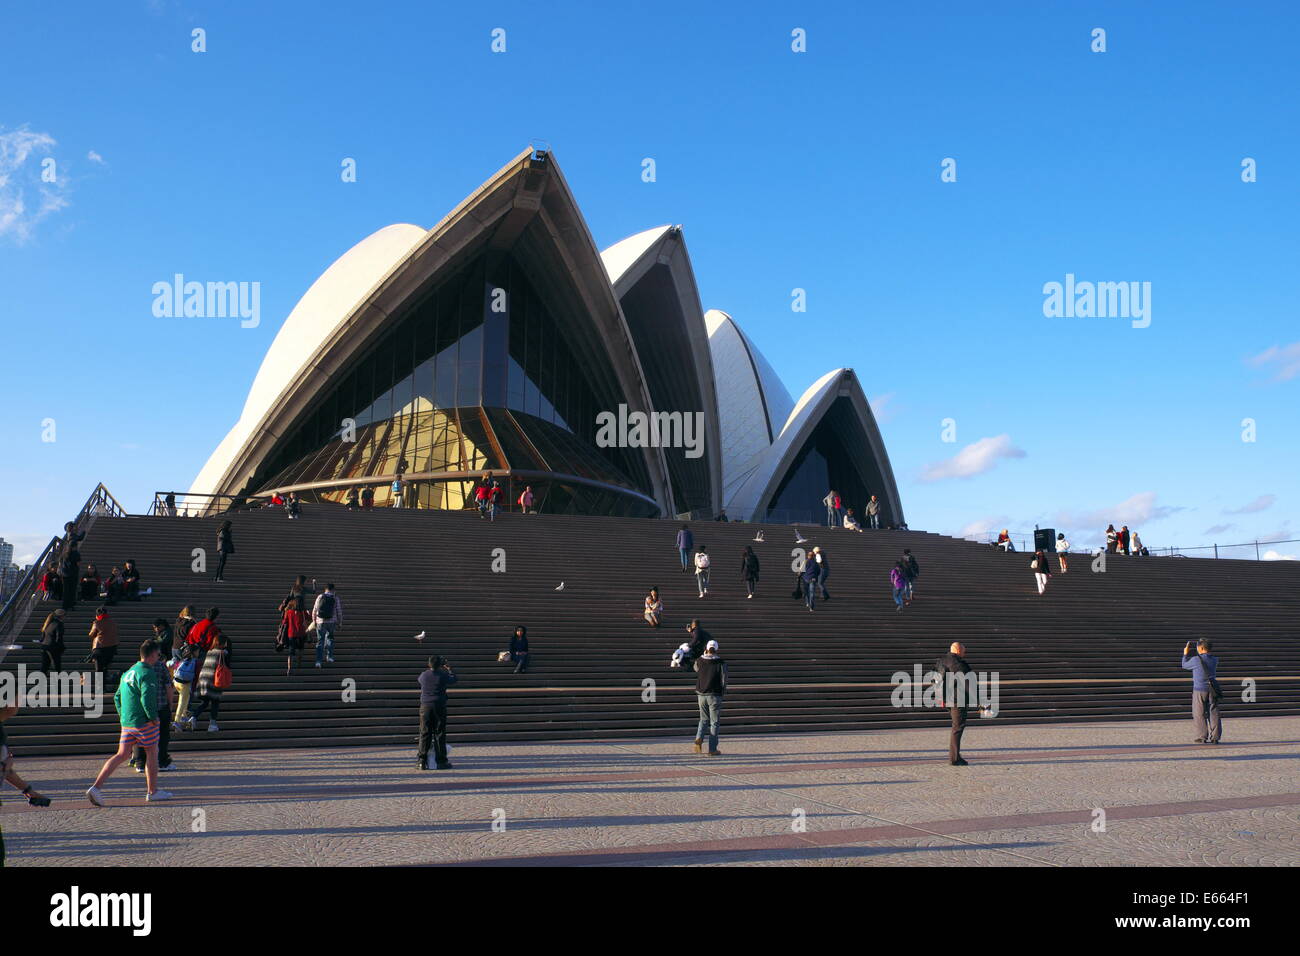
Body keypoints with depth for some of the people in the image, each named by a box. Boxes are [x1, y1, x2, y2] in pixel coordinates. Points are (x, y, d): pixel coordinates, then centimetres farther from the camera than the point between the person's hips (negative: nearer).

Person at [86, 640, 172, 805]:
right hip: (144, 722, -7)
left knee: (122, 755, 7)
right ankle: (152, 791, 18)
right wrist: (154, 717, -14)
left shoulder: (128, 672, 14)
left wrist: (122, 715, 21)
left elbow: (117, 697, 19)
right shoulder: (147, 673, -14)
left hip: (126, 722, 8)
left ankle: (96, 787, -6)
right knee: (152, 753, 9)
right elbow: (147, 698, -24)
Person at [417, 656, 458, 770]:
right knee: (439, 734, 2)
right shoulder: (443, 676, -6)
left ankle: (422, 761, 2)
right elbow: (455, 679, 12)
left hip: (425, 706, 2)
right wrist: (449, 669, 26)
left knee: (425, 733, 5)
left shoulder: (424, 675, 1)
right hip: (439, 707, -2)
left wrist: (429, 669, 35)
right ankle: (441, 761, 3)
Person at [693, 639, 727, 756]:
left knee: (704, 720, 18)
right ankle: (712, 749, 6)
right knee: (714, 722, 6)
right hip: (714, 695, -3)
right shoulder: (721, 663, -9)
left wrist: (704, 654, 28)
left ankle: (699, 738, -8)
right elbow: (724, 680, -8)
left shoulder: (699, 661, 0)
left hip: (701, 695, 3)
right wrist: (723, 691, 9)